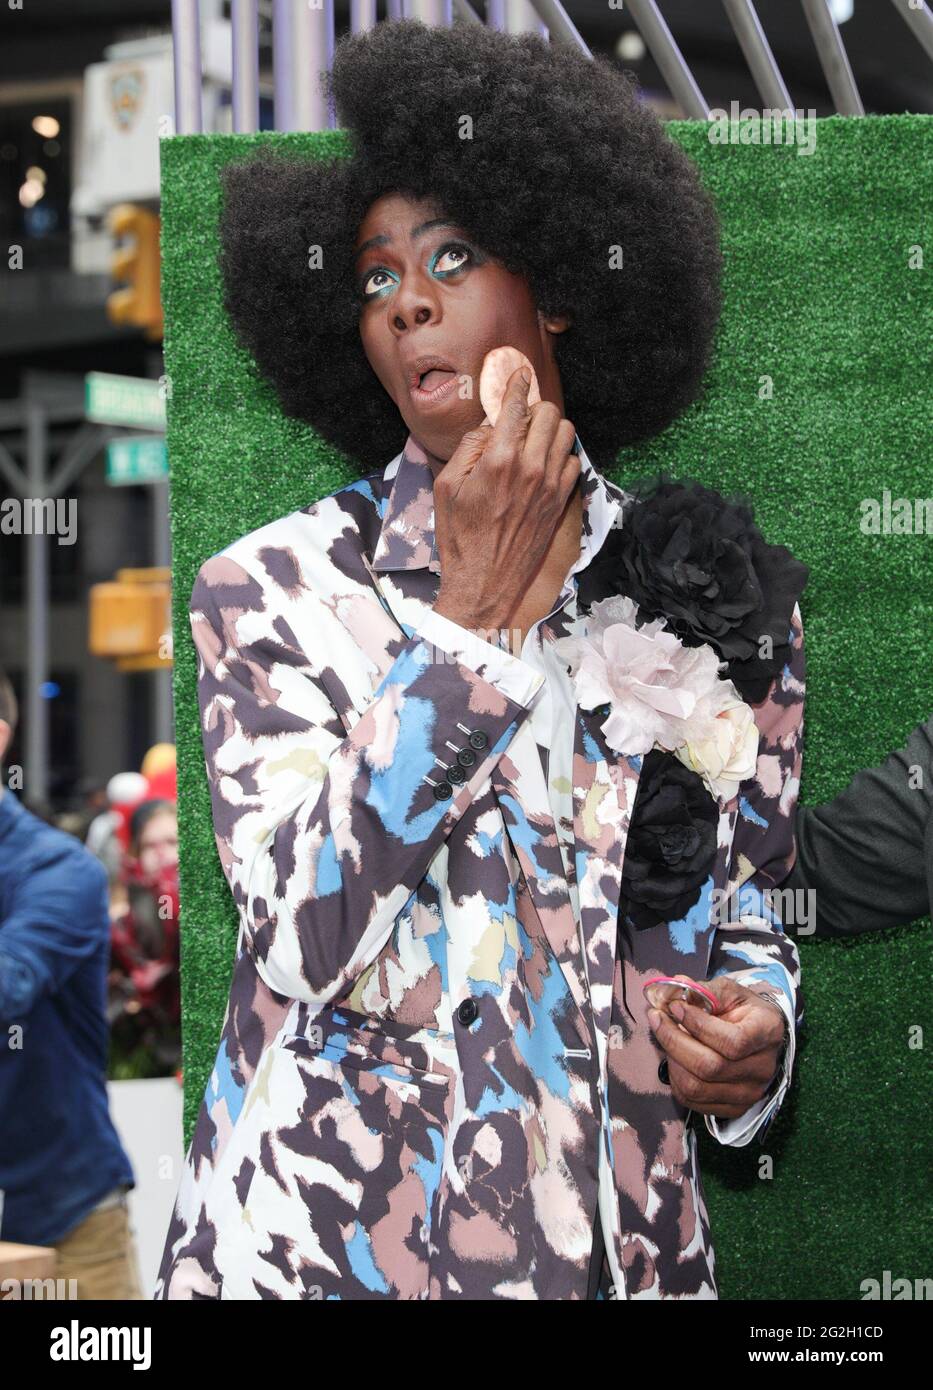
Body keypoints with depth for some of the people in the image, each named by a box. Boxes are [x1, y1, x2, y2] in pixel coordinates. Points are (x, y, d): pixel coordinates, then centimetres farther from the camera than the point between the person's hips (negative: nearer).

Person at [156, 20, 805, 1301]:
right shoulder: (274, 591, -6)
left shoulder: (716, 603, 1)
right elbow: (303, 942, -17)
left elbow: (744, 908, 12)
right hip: (320, 1232, -2)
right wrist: (476, 613, -19)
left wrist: (756, 1028, -11)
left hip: (613, 1237, 2)